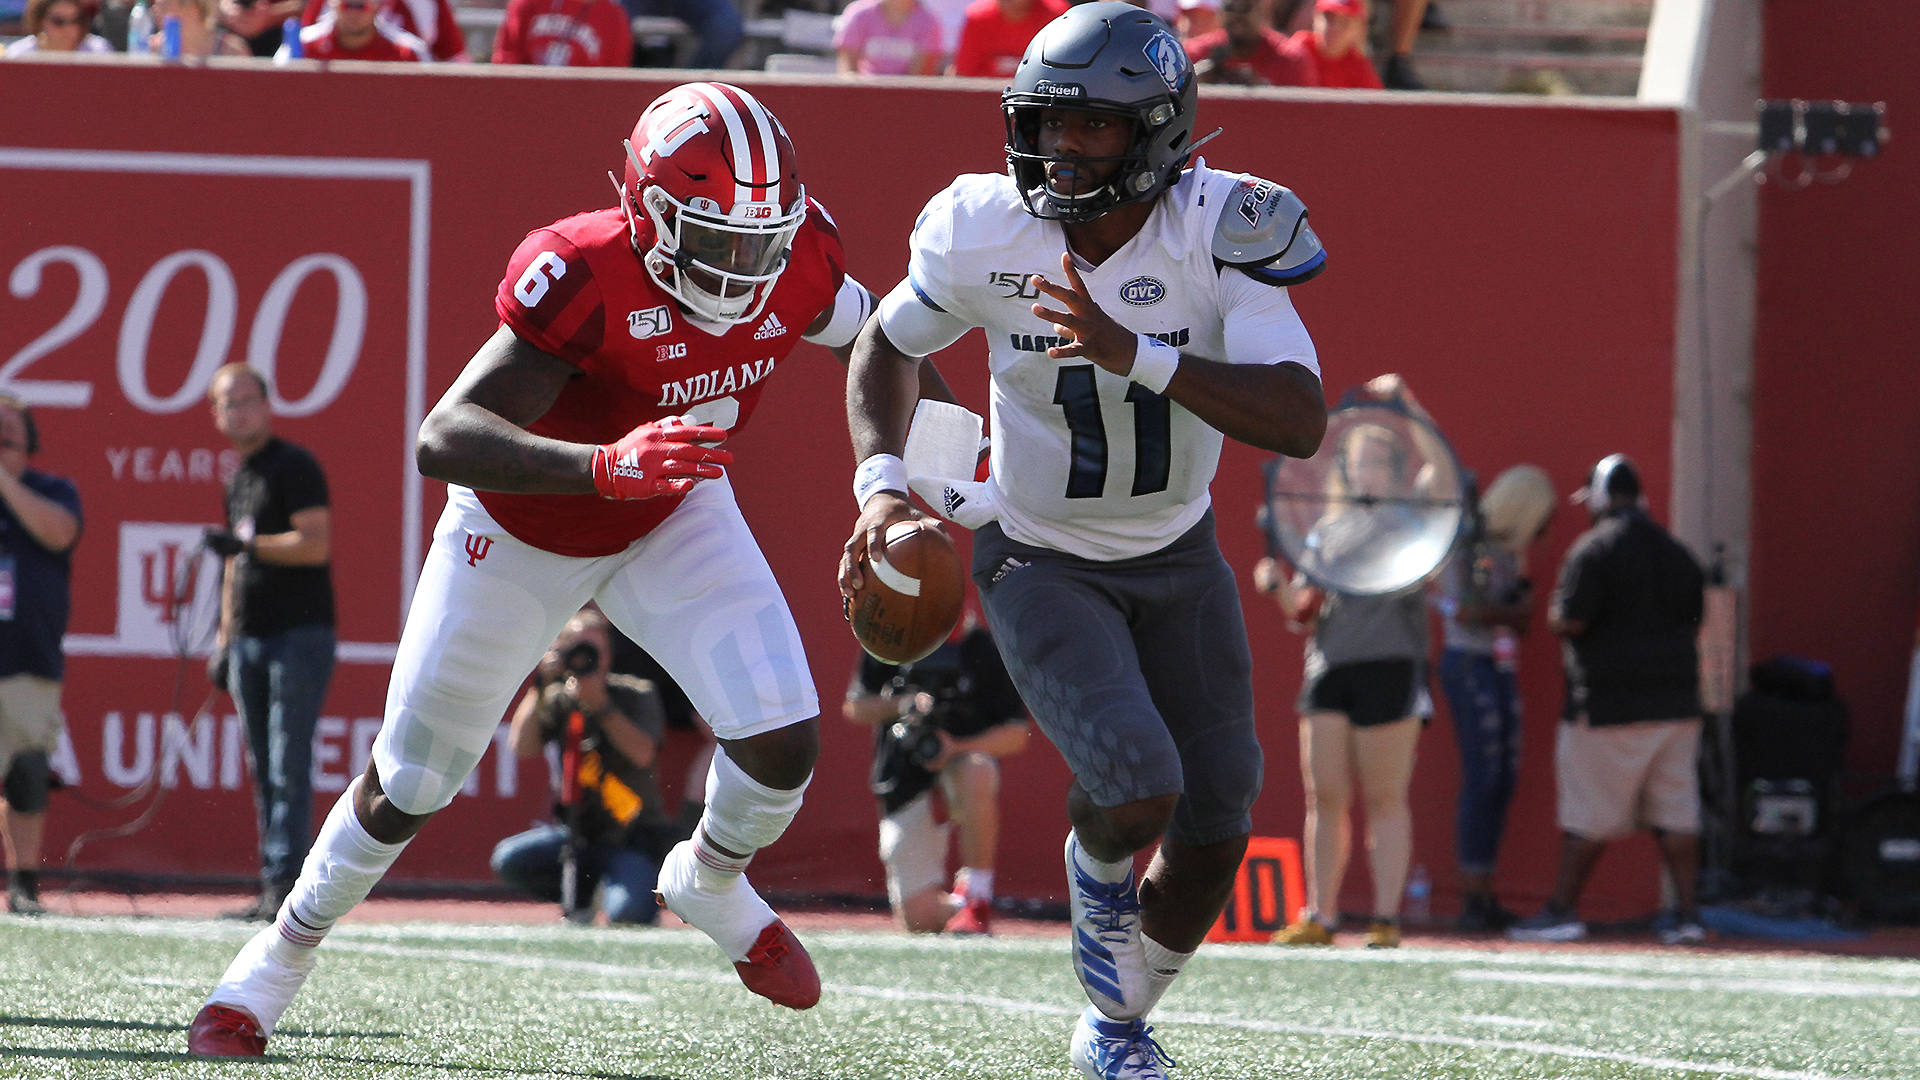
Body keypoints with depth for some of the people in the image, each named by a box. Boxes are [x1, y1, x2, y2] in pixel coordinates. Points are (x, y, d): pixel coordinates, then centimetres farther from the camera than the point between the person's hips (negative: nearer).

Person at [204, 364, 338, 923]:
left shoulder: (294, 467, -7)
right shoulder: (237, 479, 19)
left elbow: (315, 544, -17)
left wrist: (248, 544, -23)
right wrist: (224, 639, 22)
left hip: (300, 634, -9)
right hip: (249, 640, 9)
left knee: (289, 767, -12)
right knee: (264, 771, 7)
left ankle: (286, 882, -16)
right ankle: (272, 886, 7)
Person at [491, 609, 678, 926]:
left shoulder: (638, 695, -4)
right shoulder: (559, 699, 4)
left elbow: (642, 754, -21)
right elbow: (523, 748, -11)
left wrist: (600, 705, -26)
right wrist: (540, 686, -16)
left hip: (632, 836, -4)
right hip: (577, 833, 4)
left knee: (627, 913, -30)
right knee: (509, 859, -21)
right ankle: (578, 898, 5)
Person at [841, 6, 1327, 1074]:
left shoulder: (1221, 232, -24)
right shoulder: (985, 233, -20)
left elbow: (1300, 422, -34)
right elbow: (890, 349, 2)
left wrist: (1135, 354, -43)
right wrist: (881, 479, -13)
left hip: (1177, 558, 2)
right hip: (1042, 564, -2)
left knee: (1212, 838, 6)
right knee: (1139, 787, -25)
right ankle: (1097, 868, 14)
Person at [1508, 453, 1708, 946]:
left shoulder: (1595, 549, -9)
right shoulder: (1676, 553, 13)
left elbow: (1568, 621, -15)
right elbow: (1693, 619, 17)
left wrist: (1555, 612, 6)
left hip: (1610, 702, -6)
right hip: (1676, 699, 6)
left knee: (1588, 813, 0)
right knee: (1676, 810, 6)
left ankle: (1563, 909, 5)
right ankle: (1687, 911, 2)